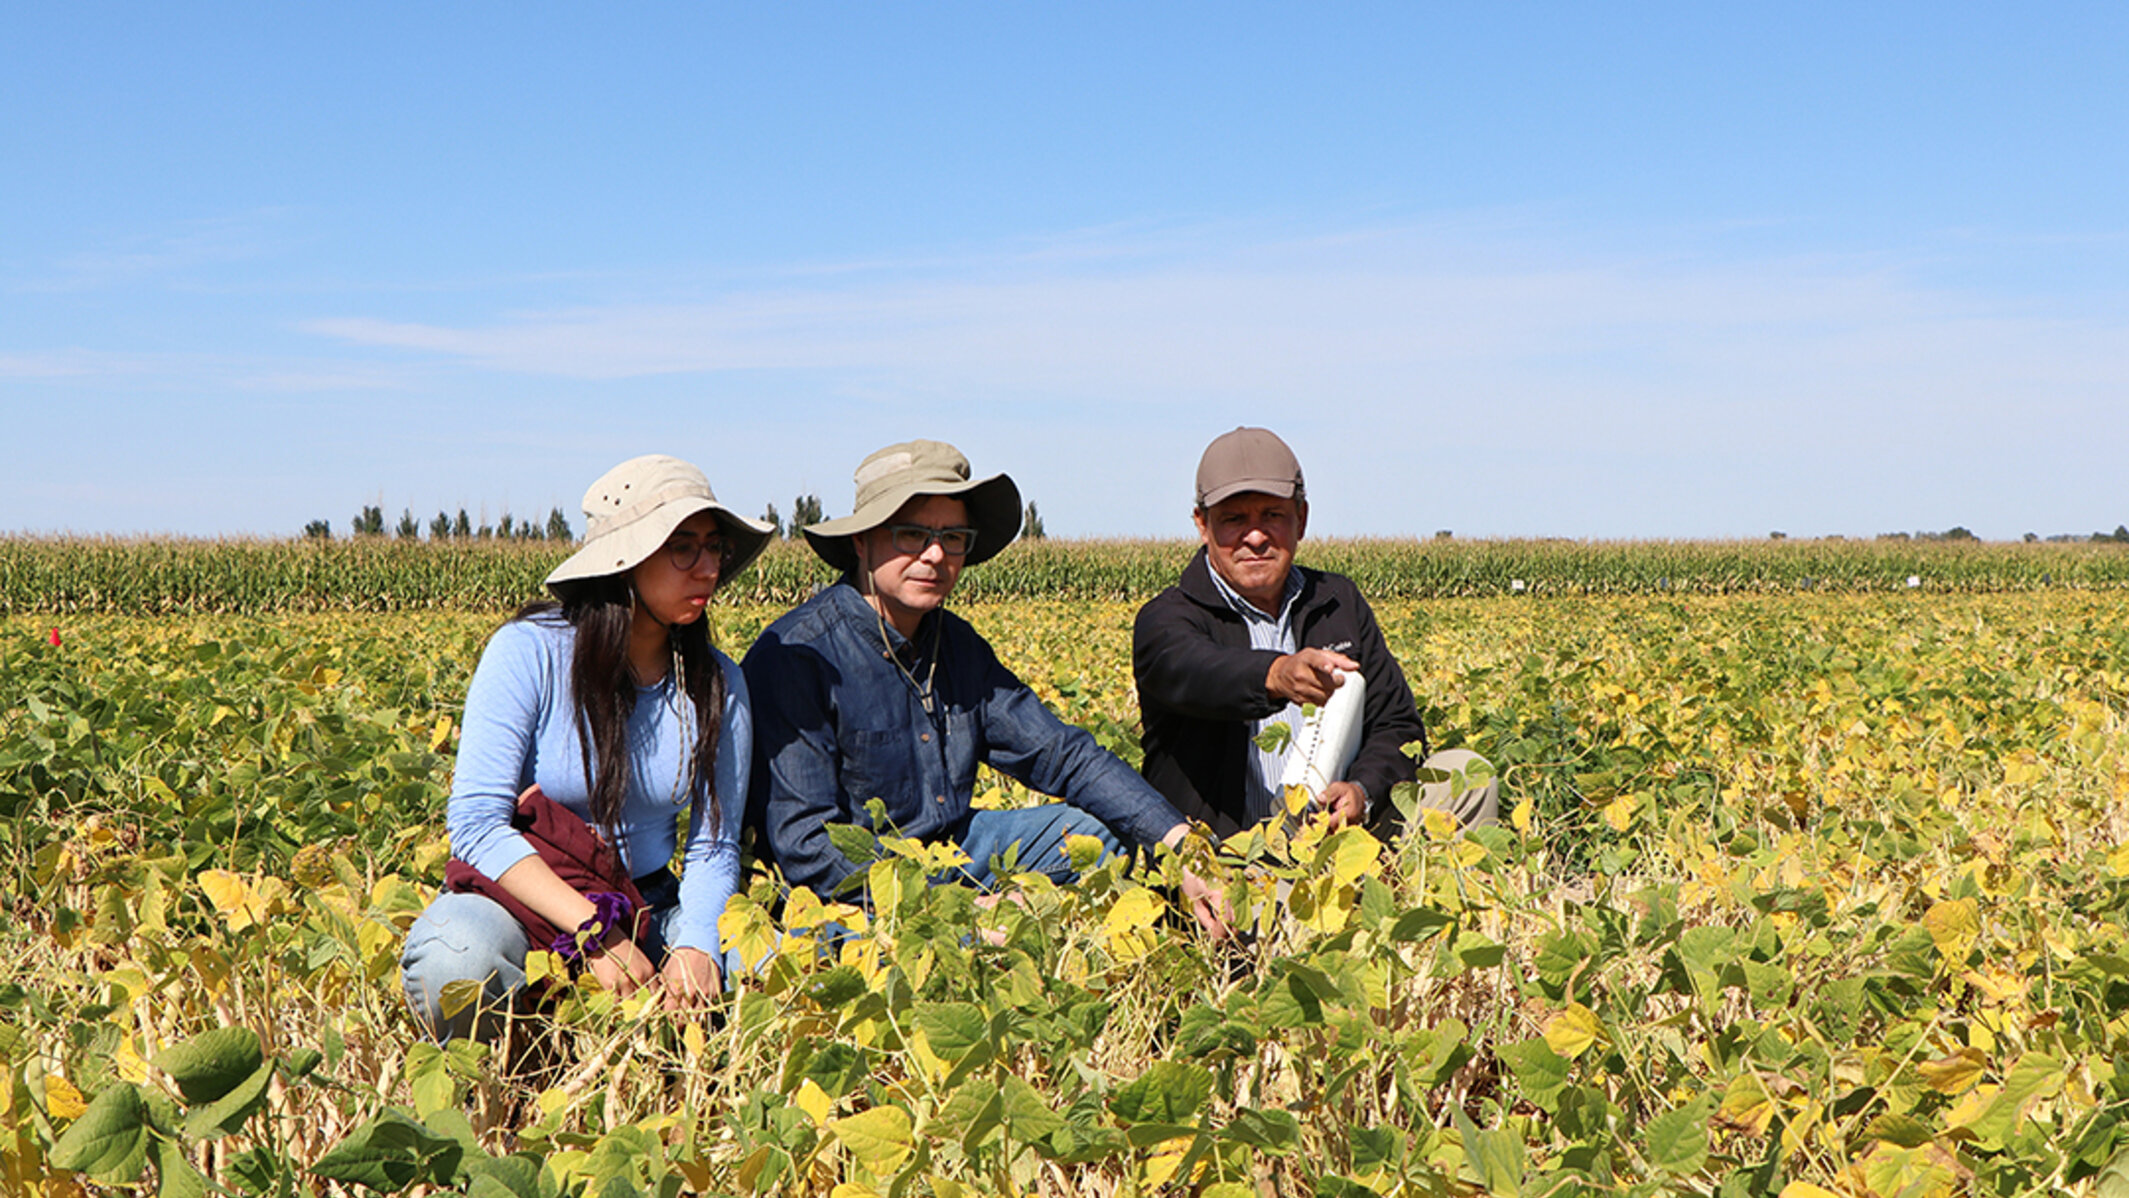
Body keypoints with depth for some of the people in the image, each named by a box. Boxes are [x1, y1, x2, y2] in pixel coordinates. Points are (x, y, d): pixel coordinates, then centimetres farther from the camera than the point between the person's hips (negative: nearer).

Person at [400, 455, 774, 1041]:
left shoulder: (718, 686, 2)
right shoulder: (529, 652, -12)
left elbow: (714, 845, 2)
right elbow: (477, 821, -17)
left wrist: (695, 943, -21)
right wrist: (591, 929, -28)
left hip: (646, 911, 3)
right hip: (518, 904, -3)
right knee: (458, 952, -39)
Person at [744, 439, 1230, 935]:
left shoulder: (960, 646, 7)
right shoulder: (794, 658, -18)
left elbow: (1062, 754, 5)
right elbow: (803, 841, -21)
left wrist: (1180, 843, -10)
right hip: (852, 889, -8)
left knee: (1104, 830, 4)